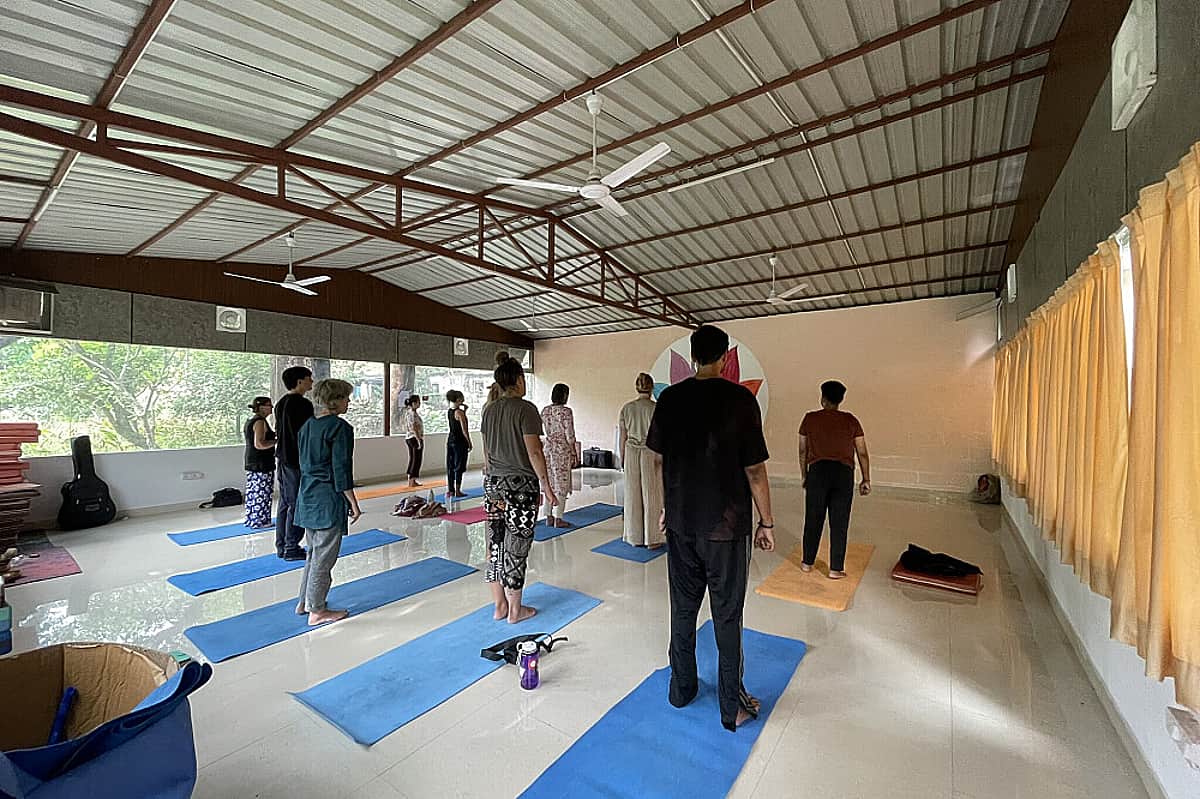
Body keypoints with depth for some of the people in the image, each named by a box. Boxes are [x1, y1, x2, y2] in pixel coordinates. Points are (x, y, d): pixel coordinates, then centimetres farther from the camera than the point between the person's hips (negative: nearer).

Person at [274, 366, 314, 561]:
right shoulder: (302, 404, -16)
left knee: (284, 504, 15)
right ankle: (291, 549, 6)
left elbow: (279, 431, 19)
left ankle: (281, 547, 22)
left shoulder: (281, 403, 13)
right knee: (297, 505, -1)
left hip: (282, 459, 10)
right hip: (298, 461, -9)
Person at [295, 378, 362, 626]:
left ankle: (304, 601, 32)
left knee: (314, 551, 22)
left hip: (308, 498, 9)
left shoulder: (307, 425, 10)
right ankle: (317, 610, 15)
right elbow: (342, 470, -18)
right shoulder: (339, 427, -16)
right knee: (324, 556, 3)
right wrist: (353, 503, -11)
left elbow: (304, 463, 16)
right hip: (329, 501, -9)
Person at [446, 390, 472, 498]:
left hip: (450, 440, 8)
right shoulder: (459, 412, -14)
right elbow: (464, 430, -15)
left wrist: (464, 410, 15)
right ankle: (457, 491, 3)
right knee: (459, 467, -1)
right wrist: (469, 443, -8)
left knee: (450, 466, 11)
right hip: (460, 441, -7)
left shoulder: (448, 412, 8)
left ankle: (450, 490, 16)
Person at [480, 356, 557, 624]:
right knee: (516, 547, 4)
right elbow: (534, 451, -16)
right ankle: (515, 610, 17)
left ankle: (499, 605, 25)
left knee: (495, 543, 13)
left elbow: (486, 450, 14)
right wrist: (546, 486, -10)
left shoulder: (488, 409, 8)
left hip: (492, 483, 7)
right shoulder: (525, 409, -13)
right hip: (520, 485, -6)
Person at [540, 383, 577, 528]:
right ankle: (558, 519, 8)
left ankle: (549, 517, 18)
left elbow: (545, 432, 11)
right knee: (562, 485, 2)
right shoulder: (566, 411, -14)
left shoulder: (544, 410, 6)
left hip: (548, 449, 7)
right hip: (562, 451, -6)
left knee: (549, 485, 13)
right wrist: (574, 455, -5)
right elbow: (570, 436, -13)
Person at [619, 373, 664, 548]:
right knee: (651, 495, 7)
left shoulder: (627, 408, -1)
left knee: (632, 495, 11)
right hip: (651, 454, -2)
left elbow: (623, 437, 3)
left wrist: (622, 458, 13)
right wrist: (663, 458, 0)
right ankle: (652, 538, 14)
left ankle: (634, 537, 20)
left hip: (631, 453, 3)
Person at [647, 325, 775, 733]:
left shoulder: (669, 399, -2)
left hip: (680, 522, 4)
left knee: (682, 609, 18)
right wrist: (766, 522, 0)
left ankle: (681, 688, 35)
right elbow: (755, 470, -12)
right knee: (727, 617, 11)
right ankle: (732, 707, 28)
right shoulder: (740, 399, -14)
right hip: (726, 526, -3)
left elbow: (661, 460, 5)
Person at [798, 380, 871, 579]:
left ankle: (807, 562, 21)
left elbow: (803, 451, 4)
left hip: (818, 471, 0)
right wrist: (866, 479, 12)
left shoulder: (810, 418, 0)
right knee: (839, 523, 7)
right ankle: (836, 569, 13)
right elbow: (862, 453, 3)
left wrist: (805, 475, 15)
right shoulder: (850, 420, 1)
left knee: (813, 519, 10)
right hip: (843, 473, 0)